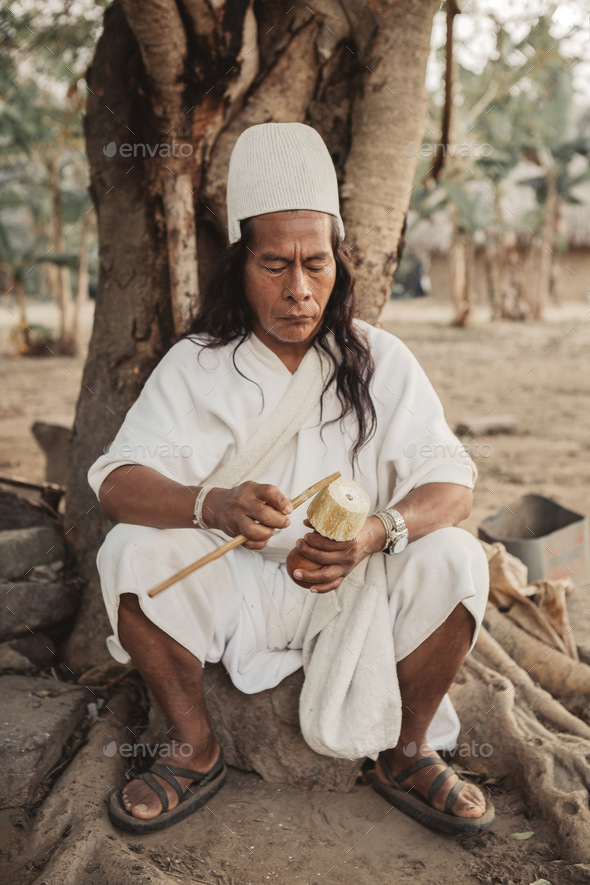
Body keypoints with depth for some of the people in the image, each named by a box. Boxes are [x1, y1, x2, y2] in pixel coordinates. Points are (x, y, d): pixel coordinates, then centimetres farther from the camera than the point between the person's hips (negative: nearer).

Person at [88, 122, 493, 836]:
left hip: (359, 587, 1)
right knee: (132, 550, -24)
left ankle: (408, 754, -3)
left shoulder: (380, 360, -2)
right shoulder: (195, 365, -4)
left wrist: (380, 531, -34)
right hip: (233, 585, 0)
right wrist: (212, 506, -38)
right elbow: (116, 482, -15)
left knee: (455, 559, -24)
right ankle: (195, 751, -6)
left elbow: (451, 481, -10)